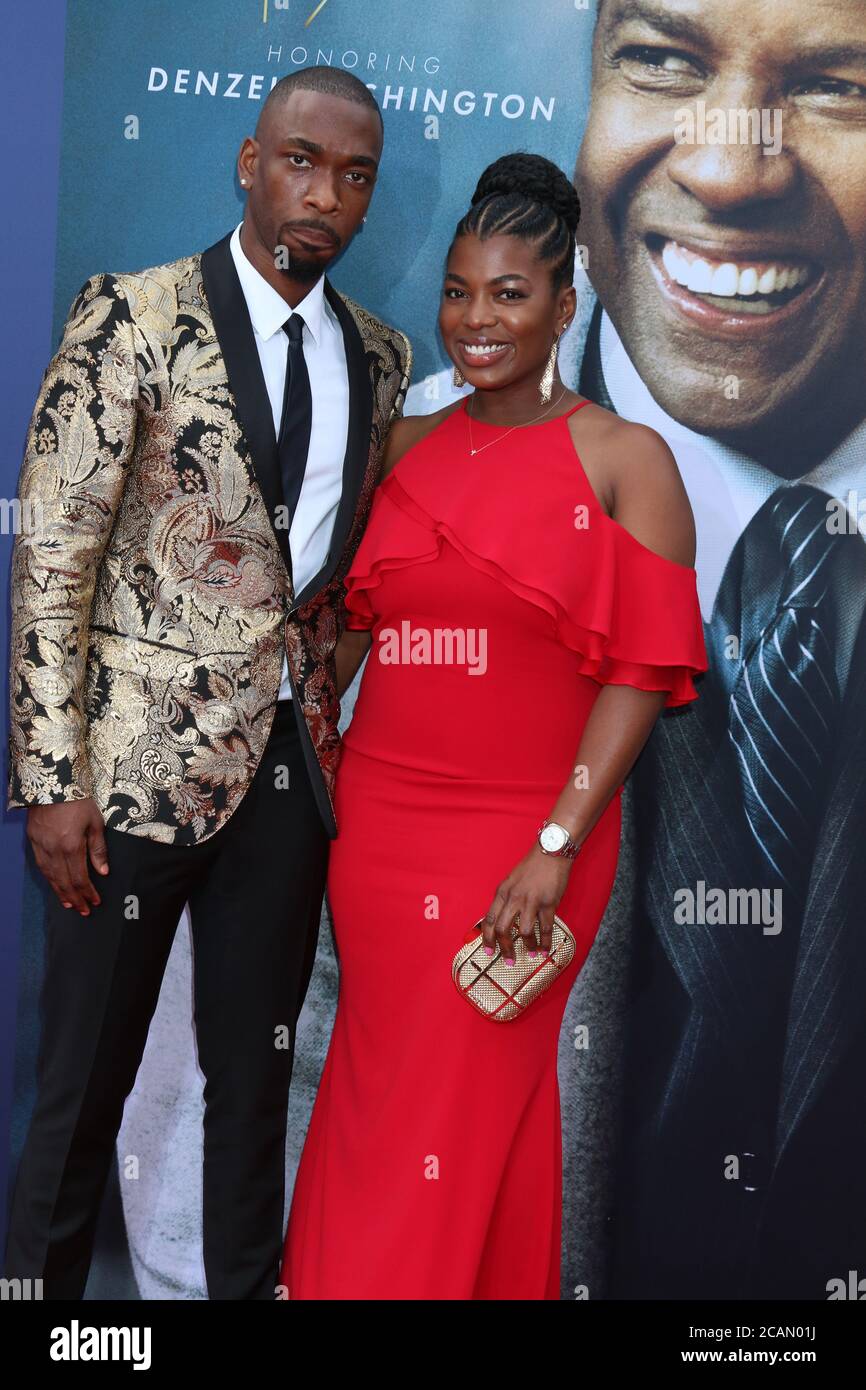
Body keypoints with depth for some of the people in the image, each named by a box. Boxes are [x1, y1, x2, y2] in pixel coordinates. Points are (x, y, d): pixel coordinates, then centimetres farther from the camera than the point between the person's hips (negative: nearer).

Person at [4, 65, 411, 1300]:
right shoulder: (133, 317, -6)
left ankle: (247, 1283, 30)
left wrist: (330, 709, 8)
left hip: (294, 763, 5)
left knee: (258, 1067, 15)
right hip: (140, 756, -4)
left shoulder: (381, 357, 9)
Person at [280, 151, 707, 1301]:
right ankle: (349, 1282, 32)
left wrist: (557, 848, -16)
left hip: (523, 837, -4)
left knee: (471, 1106, 4)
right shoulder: (407, 448, 9)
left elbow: (643, 669, -10)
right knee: (378, 1089, 12)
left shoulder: (624, 459, -4)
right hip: (380, 819, 4)